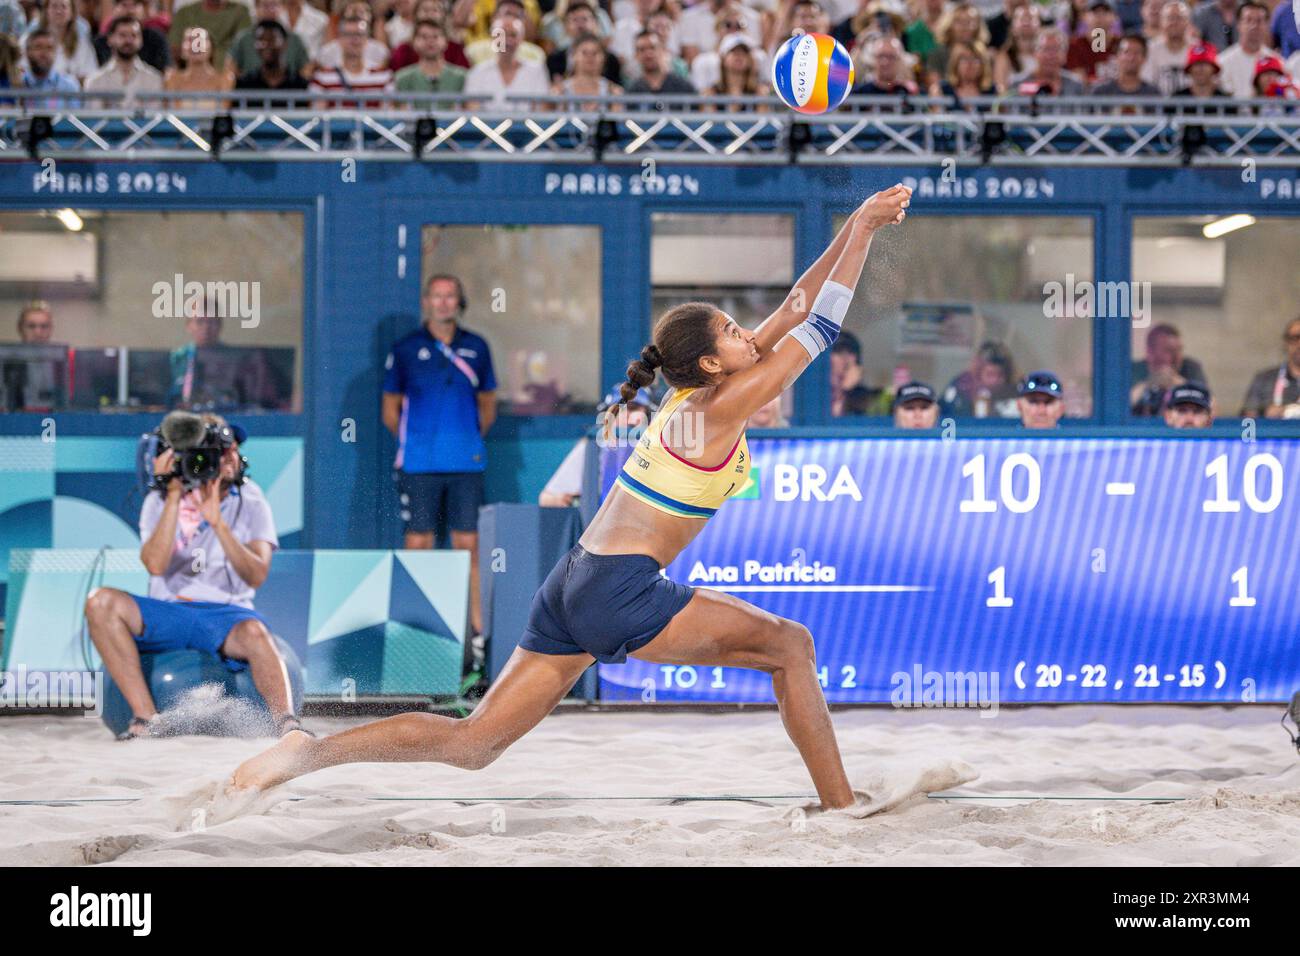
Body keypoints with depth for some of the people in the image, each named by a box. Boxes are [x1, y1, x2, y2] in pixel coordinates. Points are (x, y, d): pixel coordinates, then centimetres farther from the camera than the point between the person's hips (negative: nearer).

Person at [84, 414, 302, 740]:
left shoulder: (250, 503, 4)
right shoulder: (160, 502, 5)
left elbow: (256, 576, -10)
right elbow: (156, 565, -13)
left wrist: (217, 522, -21)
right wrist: (174, 497, -15)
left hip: (226, 612, -2)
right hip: (167, 613, 2)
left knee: (255, 632, -38)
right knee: (101, 603, -25)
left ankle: (287, 725, -33)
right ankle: (145, 718, -27)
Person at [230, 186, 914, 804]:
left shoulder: (697, 394, 15)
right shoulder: (722, 406, -9)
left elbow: (791, 314, 20)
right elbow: (819, 327, -5)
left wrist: (854, 231, 19)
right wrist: (861, 233, 1)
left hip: (574, 587, 9)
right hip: (620, 595, -9)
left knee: (470, 743, 6)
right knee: (790, 645, 1)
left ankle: (311, 753, -3)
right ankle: (843, 810, 0)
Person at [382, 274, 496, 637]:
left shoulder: (476, 348, 10)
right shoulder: (405, 349, 4)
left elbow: (487, 406, 18)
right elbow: (390, 410, 10)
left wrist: (470, 439, 8)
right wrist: (413, 442, 2)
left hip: (467, 464, 2)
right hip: (419, 466, -2)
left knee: (468, 545, 1)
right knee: (418, 544, -1)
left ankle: (475, 624, 4)